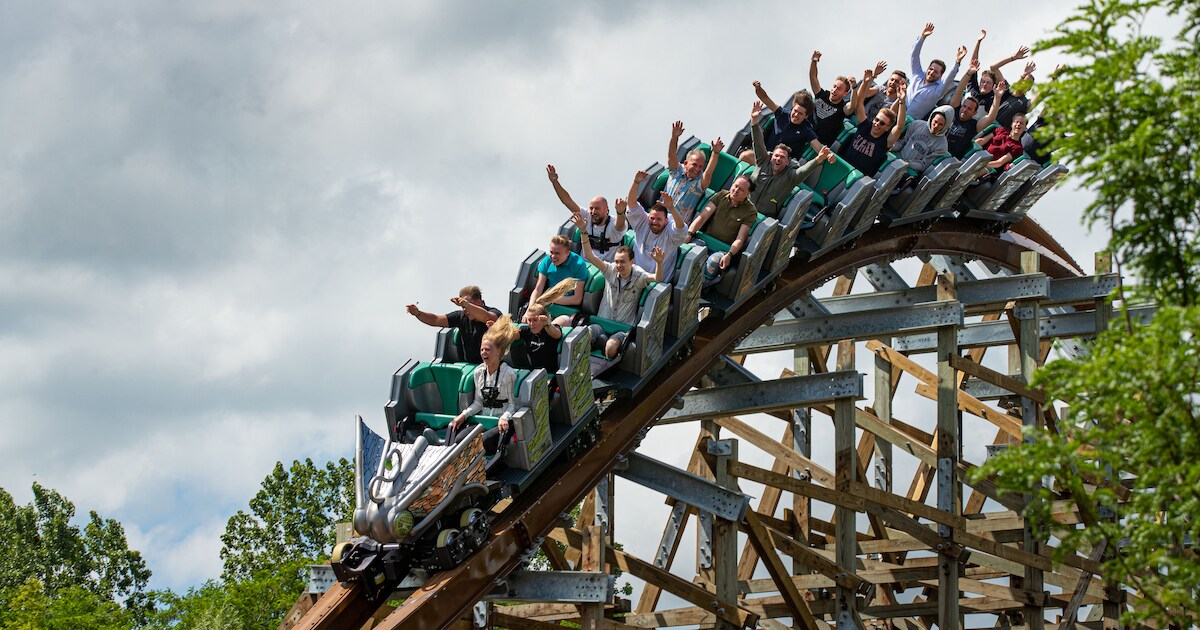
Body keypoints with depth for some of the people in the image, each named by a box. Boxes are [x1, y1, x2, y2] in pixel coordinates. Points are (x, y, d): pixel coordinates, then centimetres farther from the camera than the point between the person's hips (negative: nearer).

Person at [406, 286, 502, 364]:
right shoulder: (461, 316, 3)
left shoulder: (494, 313, -9)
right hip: (468, 366, 5)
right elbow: (436, 320, -1)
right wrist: (417, 313, -18)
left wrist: (466, 304, -46)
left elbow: (486, 317, -34)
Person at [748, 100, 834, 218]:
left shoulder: (790, 175, -4)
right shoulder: (764, 162, 5)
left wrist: (819, 159, -44)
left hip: (766, 217, -4)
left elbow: (805, 169, -23)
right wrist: (754, 120, -16)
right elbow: (758, 142, -3)